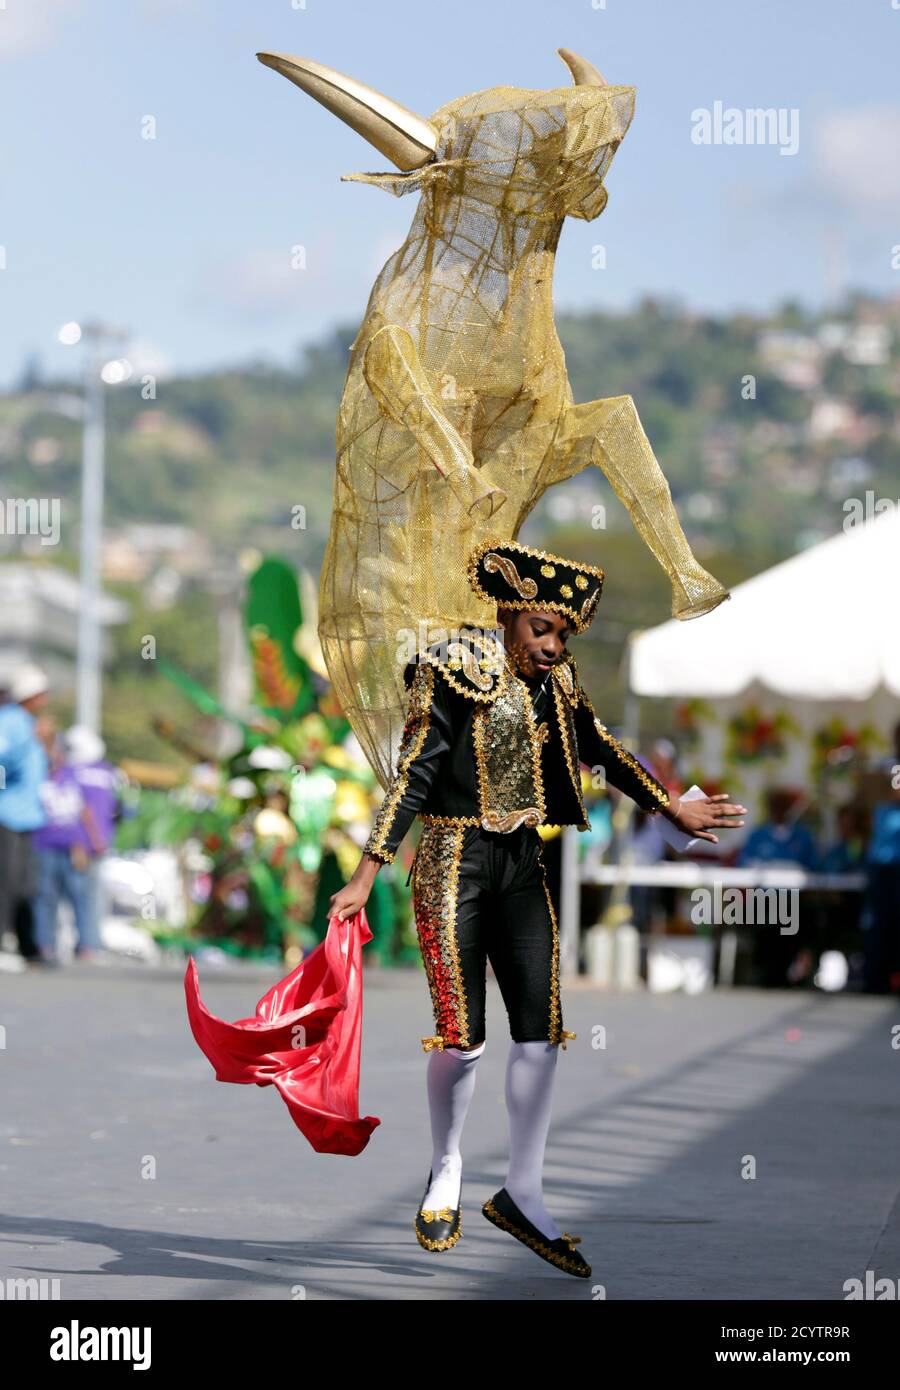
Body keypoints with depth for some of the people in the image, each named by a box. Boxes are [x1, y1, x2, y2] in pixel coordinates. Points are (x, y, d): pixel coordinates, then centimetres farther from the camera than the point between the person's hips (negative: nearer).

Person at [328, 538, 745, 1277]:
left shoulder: (555, 682, 6)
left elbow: (602, 750, 22)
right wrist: (365, 878, -18)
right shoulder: (454, 674, -12)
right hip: (453, 861, -6)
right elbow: (412, 777, -14)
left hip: (521, 862, 6)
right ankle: (447, 1173, 19)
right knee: (462, 1034, -5)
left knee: (541, 1027, -1)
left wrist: (674, 808, 29)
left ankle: (523, 1194, 7)